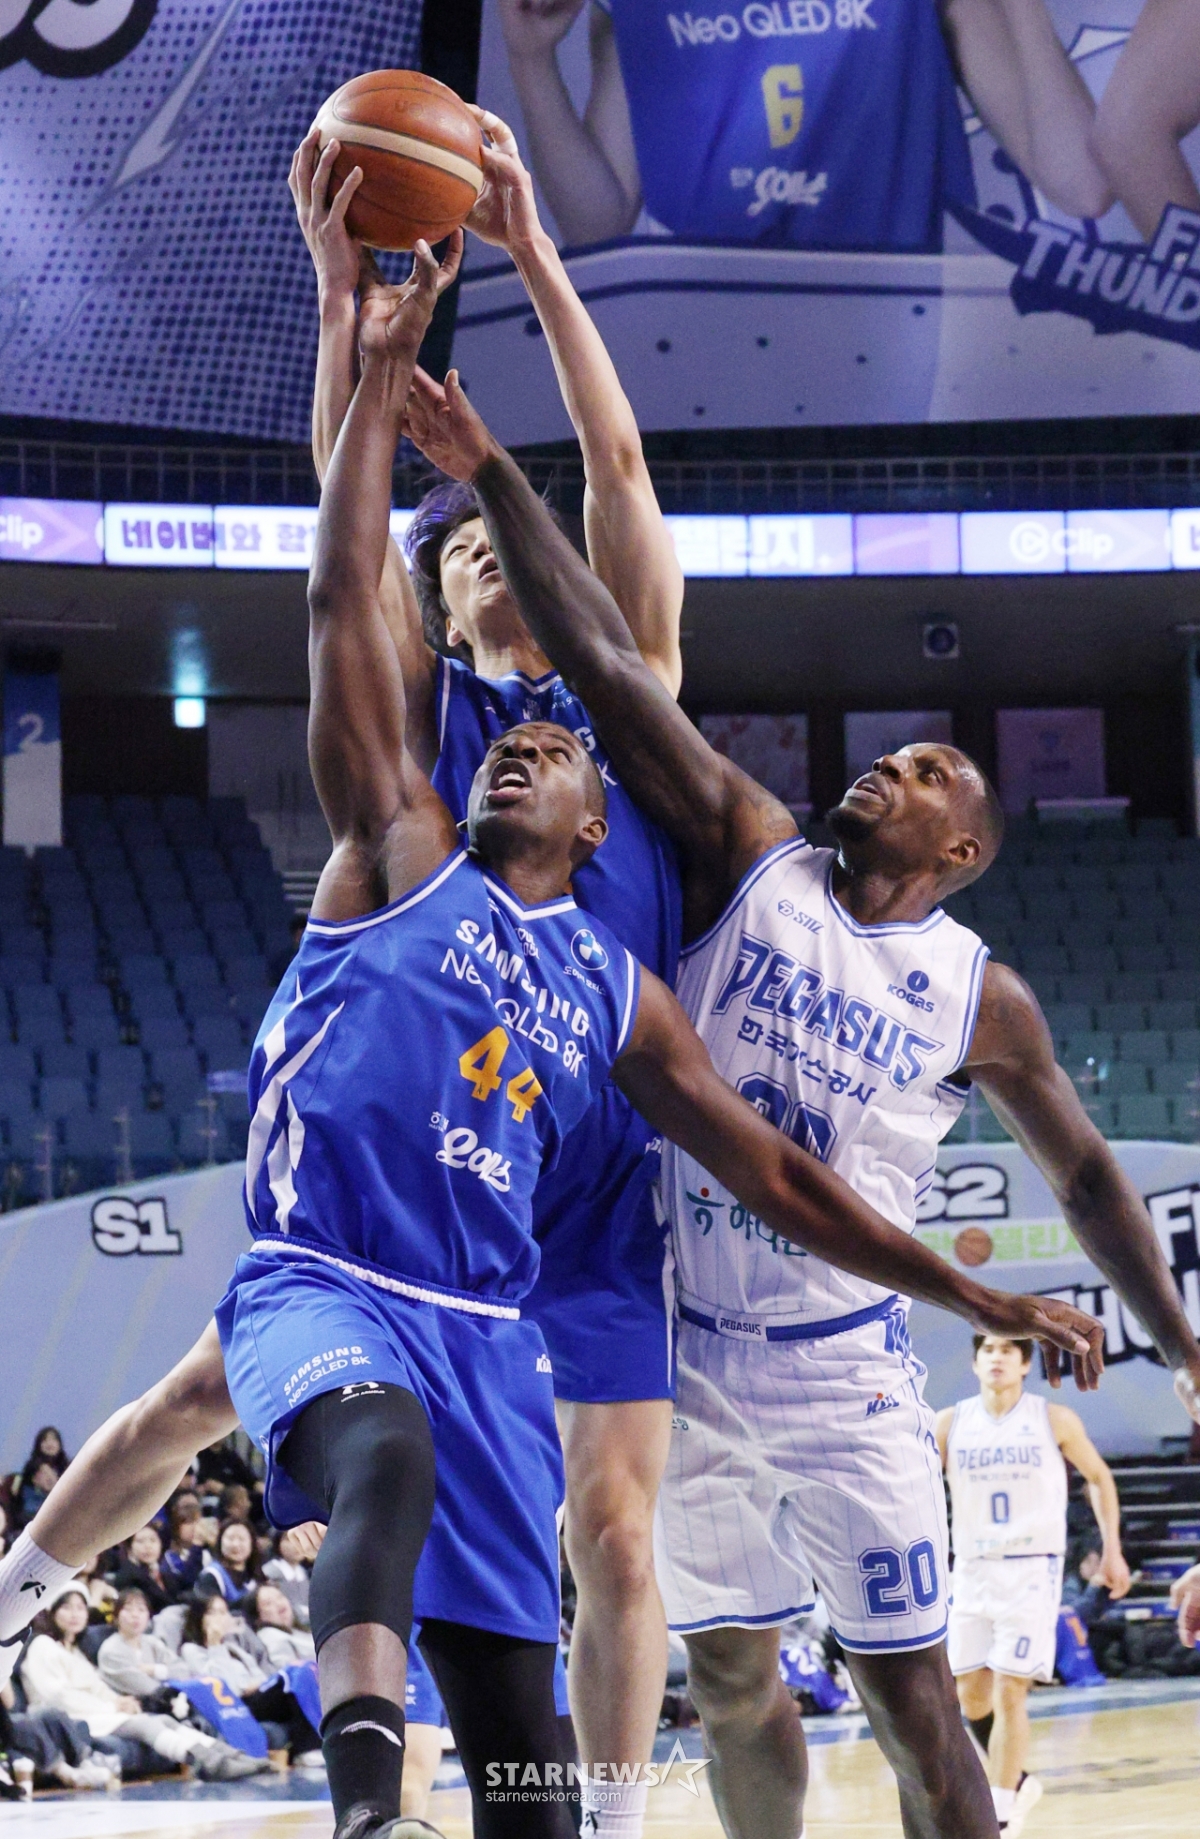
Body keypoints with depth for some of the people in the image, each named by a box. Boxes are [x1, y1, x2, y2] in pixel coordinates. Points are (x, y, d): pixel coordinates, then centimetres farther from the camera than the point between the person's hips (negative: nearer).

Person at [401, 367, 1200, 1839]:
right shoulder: (748, 859, -4)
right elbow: (603, 666, -11)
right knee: (729, 1678, 9)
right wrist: (490, 475, -17)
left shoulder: (979, 997, -3)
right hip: (696, 1363, 1)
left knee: (908, 1693, -4)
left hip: (845, 1373, -1)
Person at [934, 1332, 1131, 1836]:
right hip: (972, 1569, 3)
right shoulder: (950, 1424, 1)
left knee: (1009, 1690, -10)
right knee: (971, 1694, 4)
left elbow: (1099, 1478, 9)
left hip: (1032, 1569, -3)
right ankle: (1018, 1783, 26)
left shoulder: (1054, 1420, -3)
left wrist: (1112, 1549, 4)